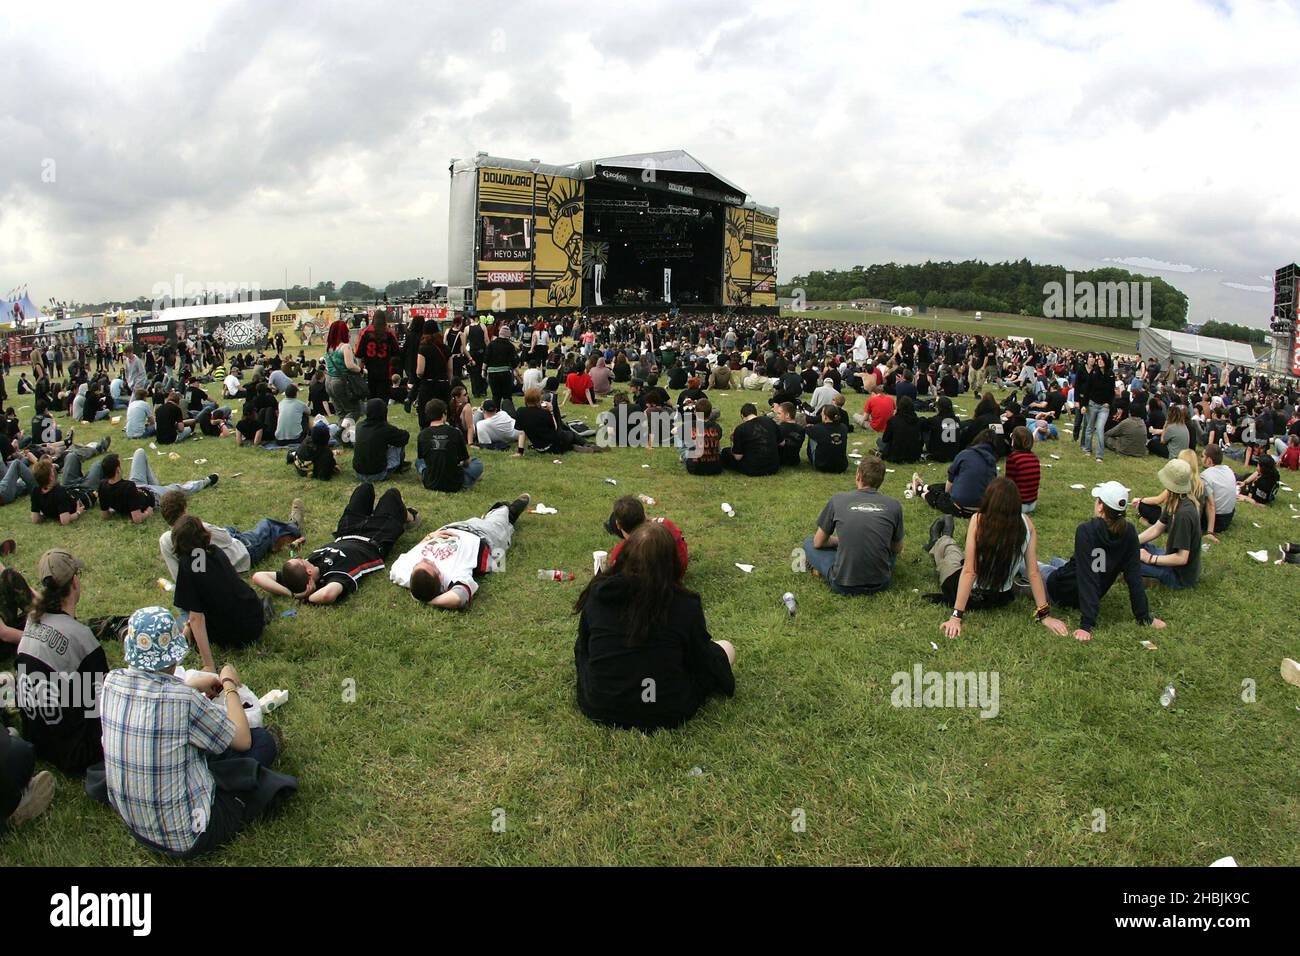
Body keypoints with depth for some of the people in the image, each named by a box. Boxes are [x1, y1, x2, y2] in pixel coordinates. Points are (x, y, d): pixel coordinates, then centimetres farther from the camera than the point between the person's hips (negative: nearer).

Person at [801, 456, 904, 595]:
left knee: (809, 541, 22)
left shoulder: (838, 500, -4)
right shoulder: (894, 505, -2)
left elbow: (818, 543, 7)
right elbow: (898, 549, 14)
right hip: (880, 583, 2)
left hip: (843, 585, -1)